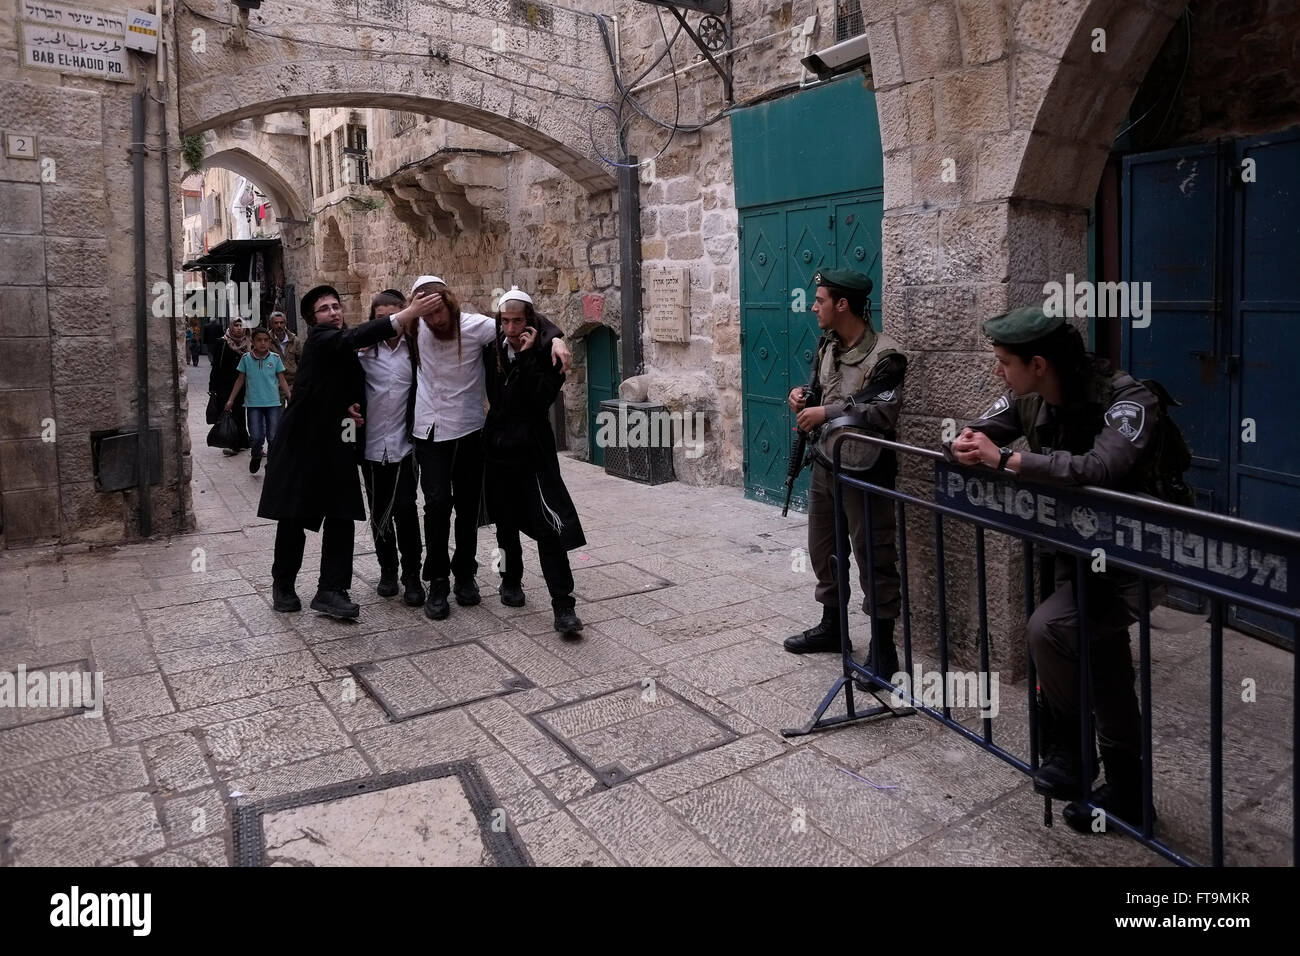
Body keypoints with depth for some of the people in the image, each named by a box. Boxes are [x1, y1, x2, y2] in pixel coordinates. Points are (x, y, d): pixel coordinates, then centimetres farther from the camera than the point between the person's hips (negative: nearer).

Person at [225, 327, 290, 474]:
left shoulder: (275, 358, 0)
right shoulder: (246, 358, 1)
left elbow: (282, 380, 6)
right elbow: (240, 380, 10)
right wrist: (231, 400, 10)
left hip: (273, 403, 0)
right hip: (253, 403, 0)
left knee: (273, 437, 0)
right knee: (256, 437, -5)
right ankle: (256, 457, 26)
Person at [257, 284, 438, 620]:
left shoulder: (346, 351, 13)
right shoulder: (319, 340, -9)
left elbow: (354, 385, 23)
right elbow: (352, 339, -29)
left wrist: (354, 404, -4)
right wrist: (406, 315, -41)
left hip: (337, 445, 6)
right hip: (303, 442, -6)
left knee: (341, 517, -2)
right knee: (293, 517, 3)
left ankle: (330, 590, 2)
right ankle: (283, 584, 21)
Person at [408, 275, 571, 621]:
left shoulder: (475, 326, -12)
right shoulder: (416, 330, -4)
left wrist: (555, 339, -28)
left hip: (469, 432, 0)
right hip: (430, 433, 0)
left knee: (468, 506, 8)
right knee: (437, 504, -10)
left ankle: (465, 574, 26)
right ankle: (437, 583, 1)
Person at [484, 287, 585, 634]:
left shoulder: (544, 351, -7)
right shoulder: (493, 350, 5)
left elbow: (543, 396, -20)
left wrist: (527, 355, -21)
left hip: (533, 450, -4)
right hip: (497, 446, 4)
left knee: (548, 524, -11)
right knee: (506, 521, 14)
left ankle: (563, 604, -9)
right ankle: (511, 581, 34)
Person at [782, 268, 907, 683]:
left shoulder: (884, 355, -17)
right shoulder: (827, 345, 9)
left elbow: (882, 412, -26)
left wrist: (825, 412, -25)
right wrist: (803, 397, 1)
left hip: (864, 471, -8)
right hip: (826, 463, 9)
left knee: (874, 558, -1)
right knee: (823, 549, 18)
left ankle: (883, 648, 10)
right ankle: (832, 626, 36)